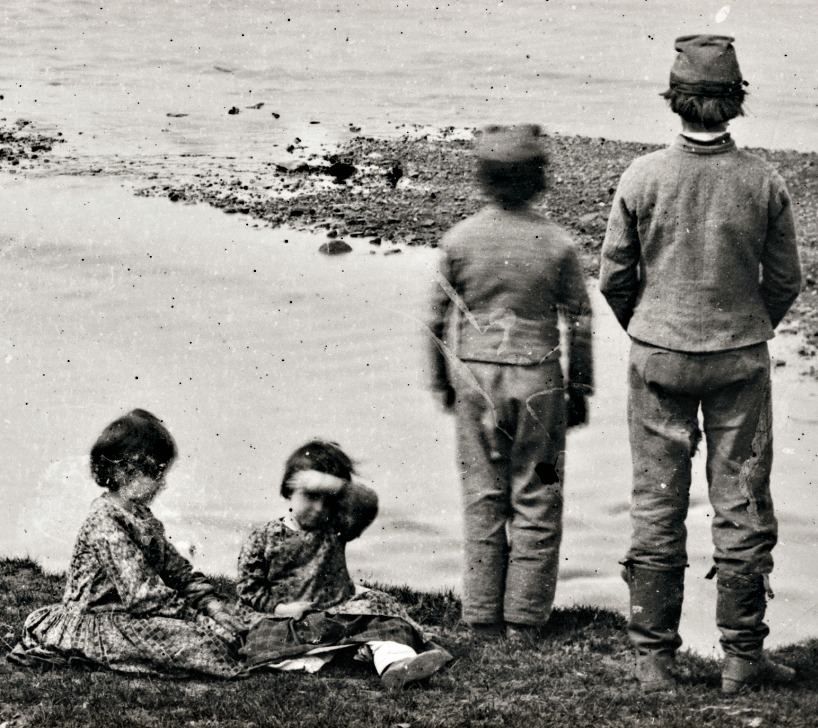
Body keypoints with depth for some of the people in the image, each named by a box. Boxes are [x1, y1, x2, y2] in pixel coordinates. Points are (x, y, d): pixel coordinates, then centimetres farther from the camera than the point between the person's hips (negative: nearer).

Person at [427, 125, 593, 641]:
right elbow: (579, 322, -2)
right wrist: (579, 390, 9)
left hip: (475, 375, 2)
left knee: (483, 497, 10)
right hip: (537, 380, -2)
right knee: (536, 499, 8)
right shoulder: (557, 244, -9)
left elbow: (439, 318, 3)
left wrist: (442, 382, 17)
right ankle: (526, 618, 9)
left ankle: (484, 617, 13)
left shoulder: (459, 240, -5)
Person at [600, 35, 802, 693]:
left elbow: (614, 276, -2)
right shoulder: (764, 183, -9)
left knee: (657, 508, 7)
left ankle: (654, 659, 10)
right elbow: (785, 281, 0)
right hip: (740, 359, 0)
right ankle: (743, 657, 12)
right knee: (742, 506, 8)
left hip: (659, 359, 0)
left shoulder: (642, 178, -11)